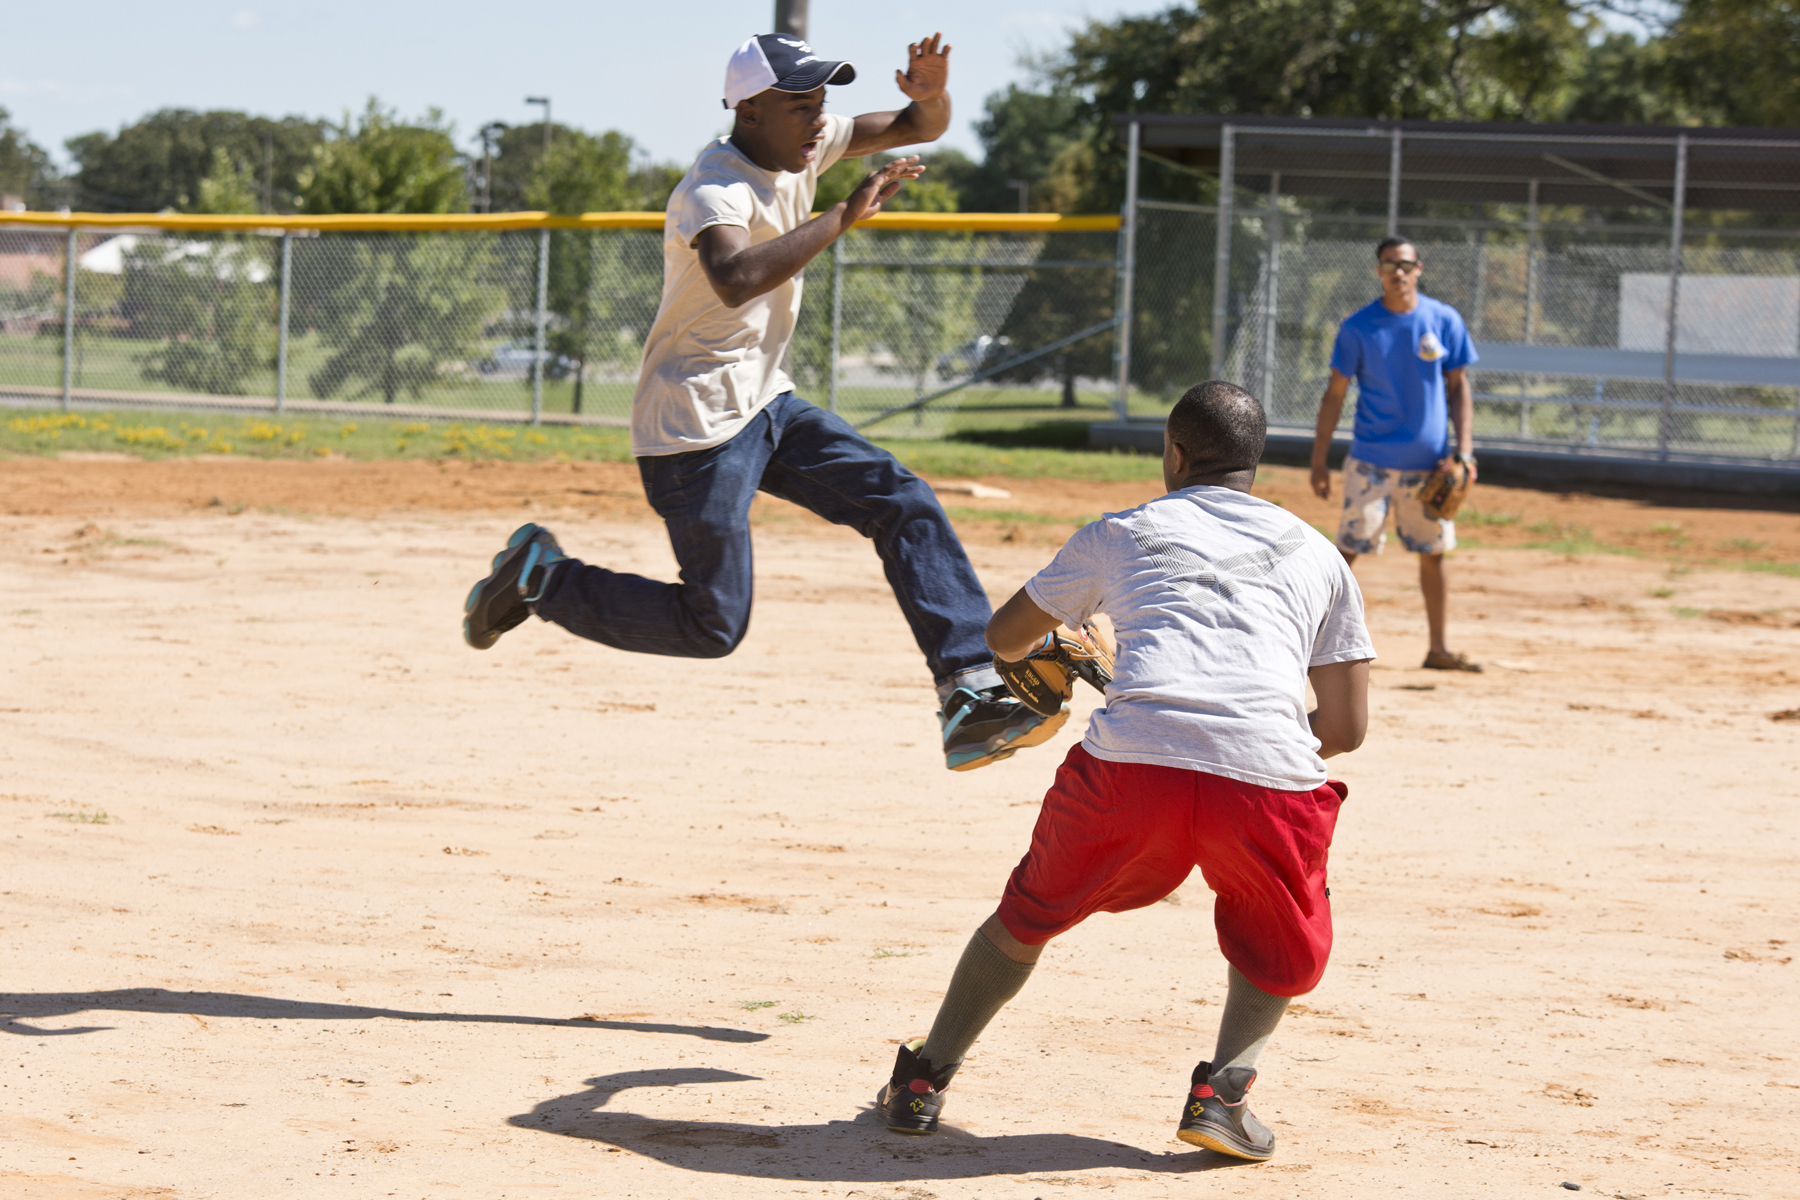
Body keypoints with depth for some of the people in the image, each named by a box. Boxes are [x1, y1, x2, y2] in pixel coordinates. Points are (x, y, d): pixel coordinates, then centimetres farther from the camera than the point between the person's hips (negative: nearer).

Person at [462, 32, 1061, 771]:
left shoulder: (802, 145, 3)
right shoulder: (716, 187, -24)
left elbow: (919, 128, 10)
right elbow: (736, 278, -45)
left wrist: (930, 94, -14)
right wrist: (842, 217, -40)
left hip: (765, 404, 9)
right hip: (696, 426, -9)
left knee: (905, 505, -5)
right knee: (712, 625, -4)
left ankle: (971, 693, -10)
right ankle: (542, 578, 13)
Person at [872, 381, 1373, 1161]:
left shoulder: (1122, 533, 25)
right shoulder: (1317, 556, 25)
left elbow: (1005, 636, 39)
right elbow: (1347, 728, 22)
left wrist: (1041, 654, 63)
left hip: (1132, 766, 0)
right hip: (1269, 781, 0)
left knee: (1032, 913, 27)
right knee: (1280, 946, 29)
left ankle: (922, 1082, 28)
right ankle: (1223, 1088, 7)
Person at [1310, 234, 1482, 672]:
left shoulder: (1445, 321, 1)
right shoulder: (1358, 327, -4)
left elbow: (1458, 388, 6)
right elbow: (1335, 393, -1)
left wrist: (1464, 450, -4)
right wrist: (1319, 460, -4)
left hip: (1429, 463, 3)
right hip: (1372, 462, -2)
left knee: (1433, 553, 9)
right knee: (1348, 549, -6)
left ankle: (1438, 648, 19)